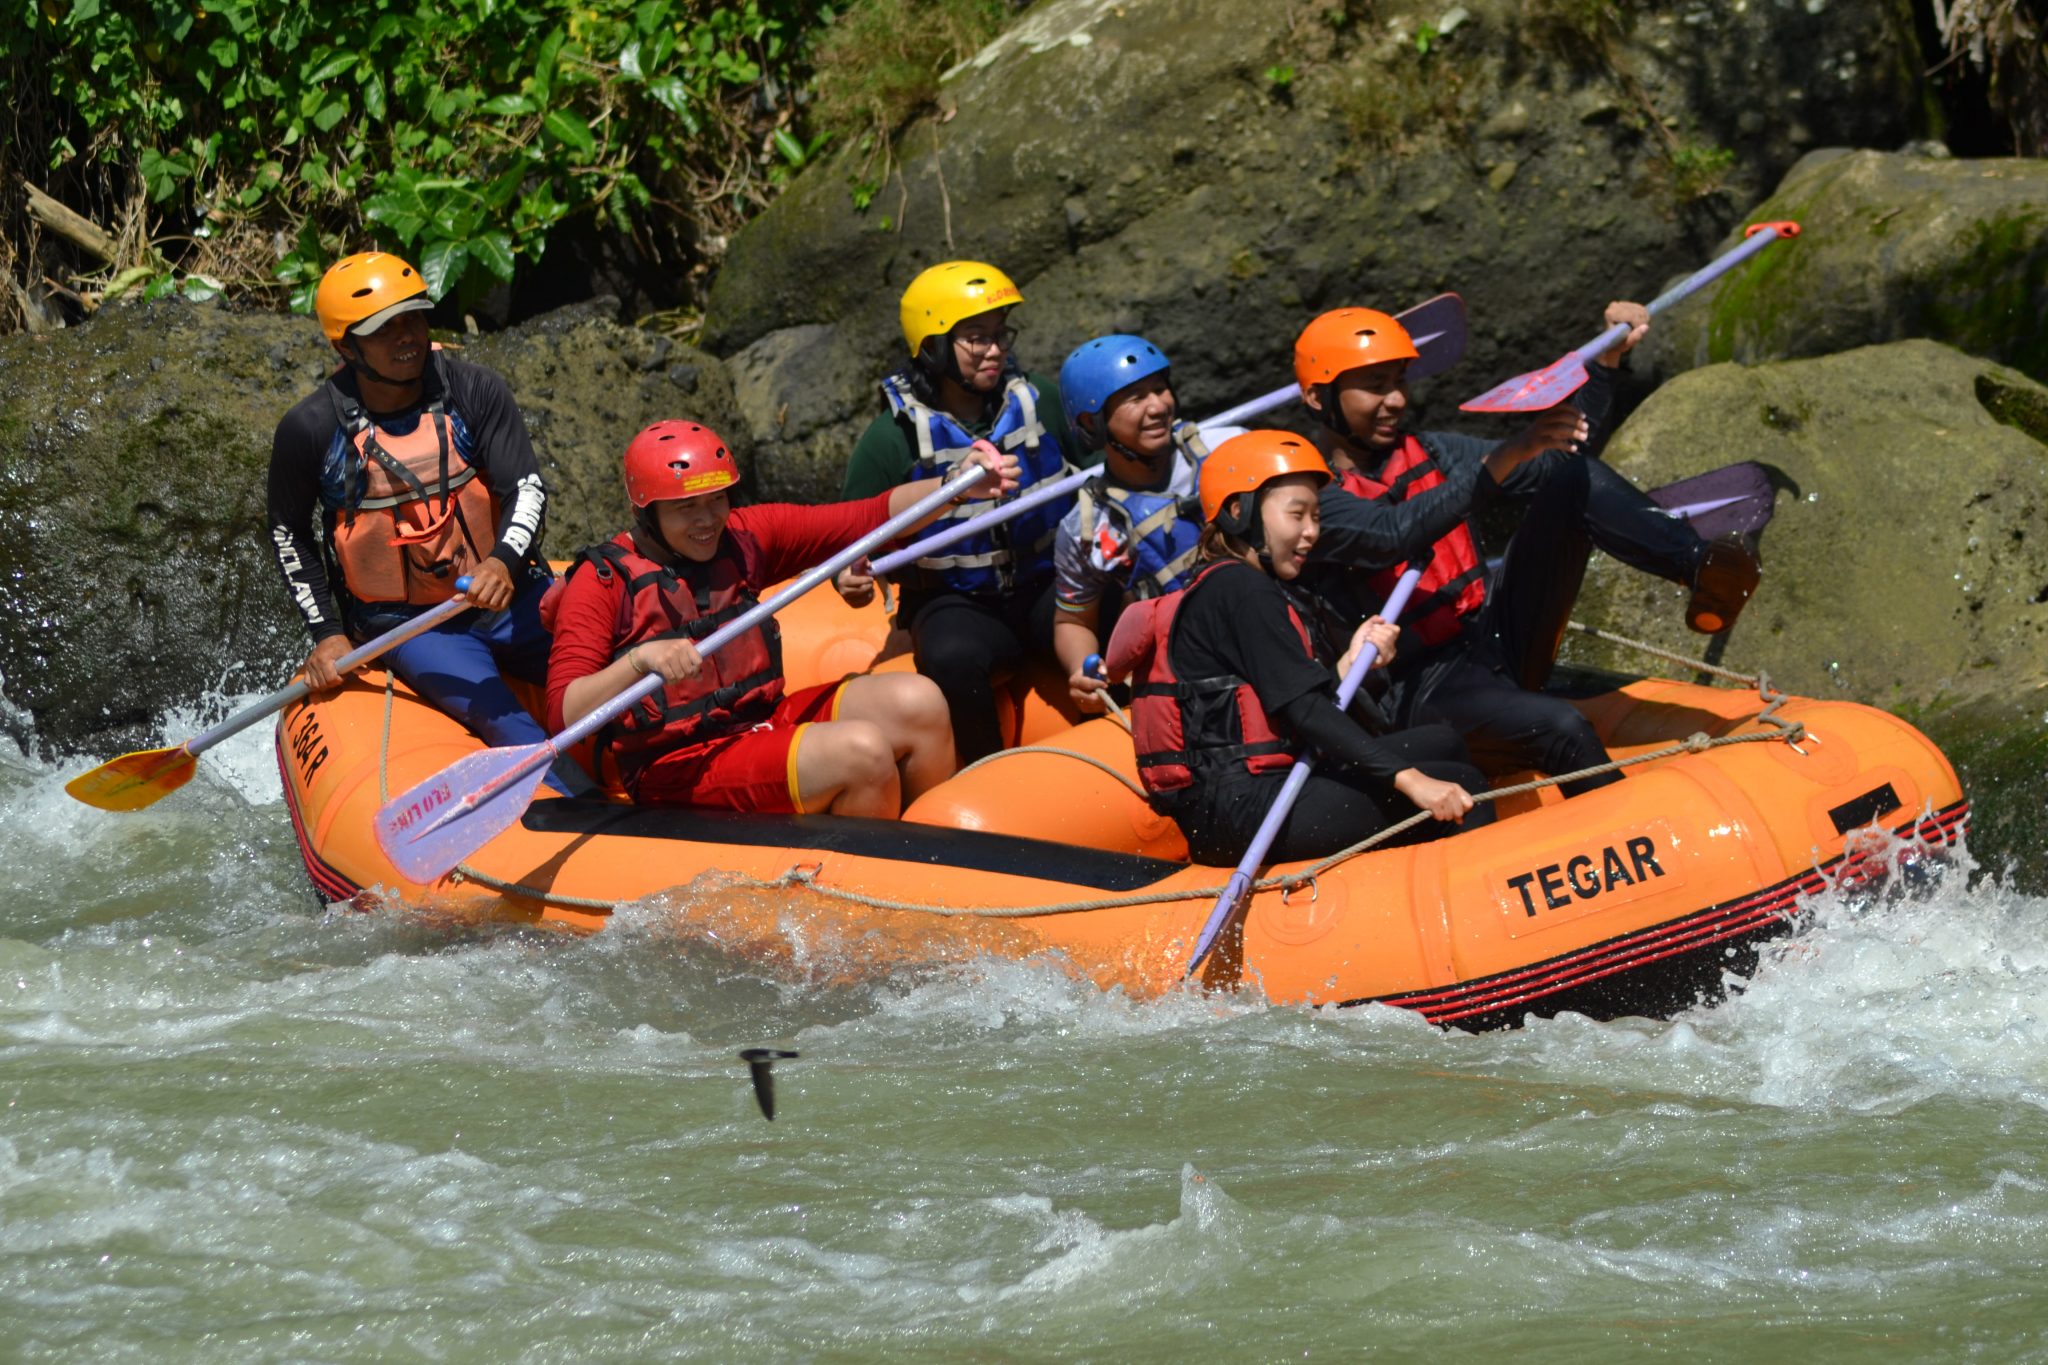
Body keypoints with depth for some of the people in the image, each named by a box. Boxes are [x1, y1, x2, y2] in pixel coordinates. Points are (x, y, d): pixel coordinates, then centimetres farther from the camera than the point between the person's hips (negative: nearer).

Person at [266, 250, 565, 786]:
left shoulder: (473, 391, -4)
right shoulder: (312, 429, -8)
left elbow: (527, 489, -9)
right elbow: (288, 532, 8)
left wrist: (505, 561, -30)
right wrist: (326, 632, 2)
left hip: (511, 597, 3)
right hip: (407, 627, -3)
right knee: (506, 725, -26)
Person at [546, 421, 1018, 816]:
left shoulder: (743, 537, 7)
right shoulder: (603, 580, -10)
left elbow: (867, 519, 1)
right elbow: (563, 714, -18)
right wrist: (638, 661, -34)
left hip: (765, 720, 7)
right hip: (679, 771, -7)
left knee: (917, 702, -11)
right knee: (863, 752, -23)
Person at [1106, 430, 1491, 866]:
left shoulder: (1222, 587, 22)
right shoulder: (1243, 589, -10)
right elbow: (1303, 710, -18)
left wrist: (1349, 664, 8)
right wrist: (1408, 778, -22)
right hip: (1239, 810, -11)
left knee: (1441, 743, 15)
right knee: (1459, 784, -11)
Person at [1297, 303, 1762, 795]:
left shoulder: (1431, 454, 14)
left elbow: (1565, 453, 16)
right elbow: (1397, 535, -29)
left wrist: (1607, 360, 4)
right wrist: (1509, 455, -37)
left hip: (1499, 640, 7)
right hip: (1421, 691, -7)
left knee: (1572, 478, -8)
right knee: (1560, 728, -38)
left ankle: (1700, 566, -27)